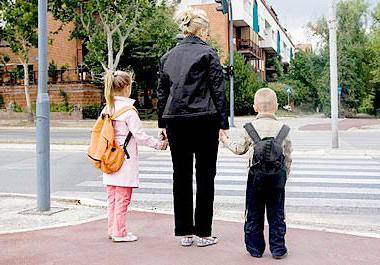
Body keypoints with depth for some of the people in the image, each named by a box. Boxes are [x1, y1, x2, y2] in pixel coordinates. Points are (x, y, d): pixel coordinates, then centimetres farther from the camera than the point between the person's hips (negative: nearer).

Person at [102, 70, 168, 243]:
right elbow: (140, 136, -14)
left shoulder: (107, 108, 7)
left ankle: (112, 230, 22)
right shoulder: (128, 110, -14)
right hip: (125, 160, -7)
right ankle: (120, 233, 7)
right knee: (123, 198, 1)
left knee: (112, 196, 14)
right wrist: (159, 144, -3)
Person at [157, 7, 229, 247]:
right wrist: (223, 124, -2)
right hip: (204, 121, -4)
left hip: (175, 122, 4)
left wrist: (163, 124, 17)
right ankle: (203, 233, 10)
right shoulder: (208, 54, -3)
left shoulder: (169, 56, 11)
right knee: (205, 177, 5)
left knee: (181, 177, 9)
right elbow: (218, 90, -6)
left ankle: (185, 232, 14)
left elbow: (162, 92, 13)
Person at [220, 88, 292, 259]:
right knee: (276, 213, 9)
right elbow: (288, 157, 4)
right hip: (277, 176, 1)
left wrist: (225, 140, 25)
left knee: (254, 214, 10)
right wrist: (285, 176, 17)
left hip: (256, 176, -1)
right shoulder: (283, 129, 1)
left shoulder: (250, 128, -3)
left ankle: (255, 248, 16)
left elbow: (239, 149, 9)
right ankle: (278, 249, 12)